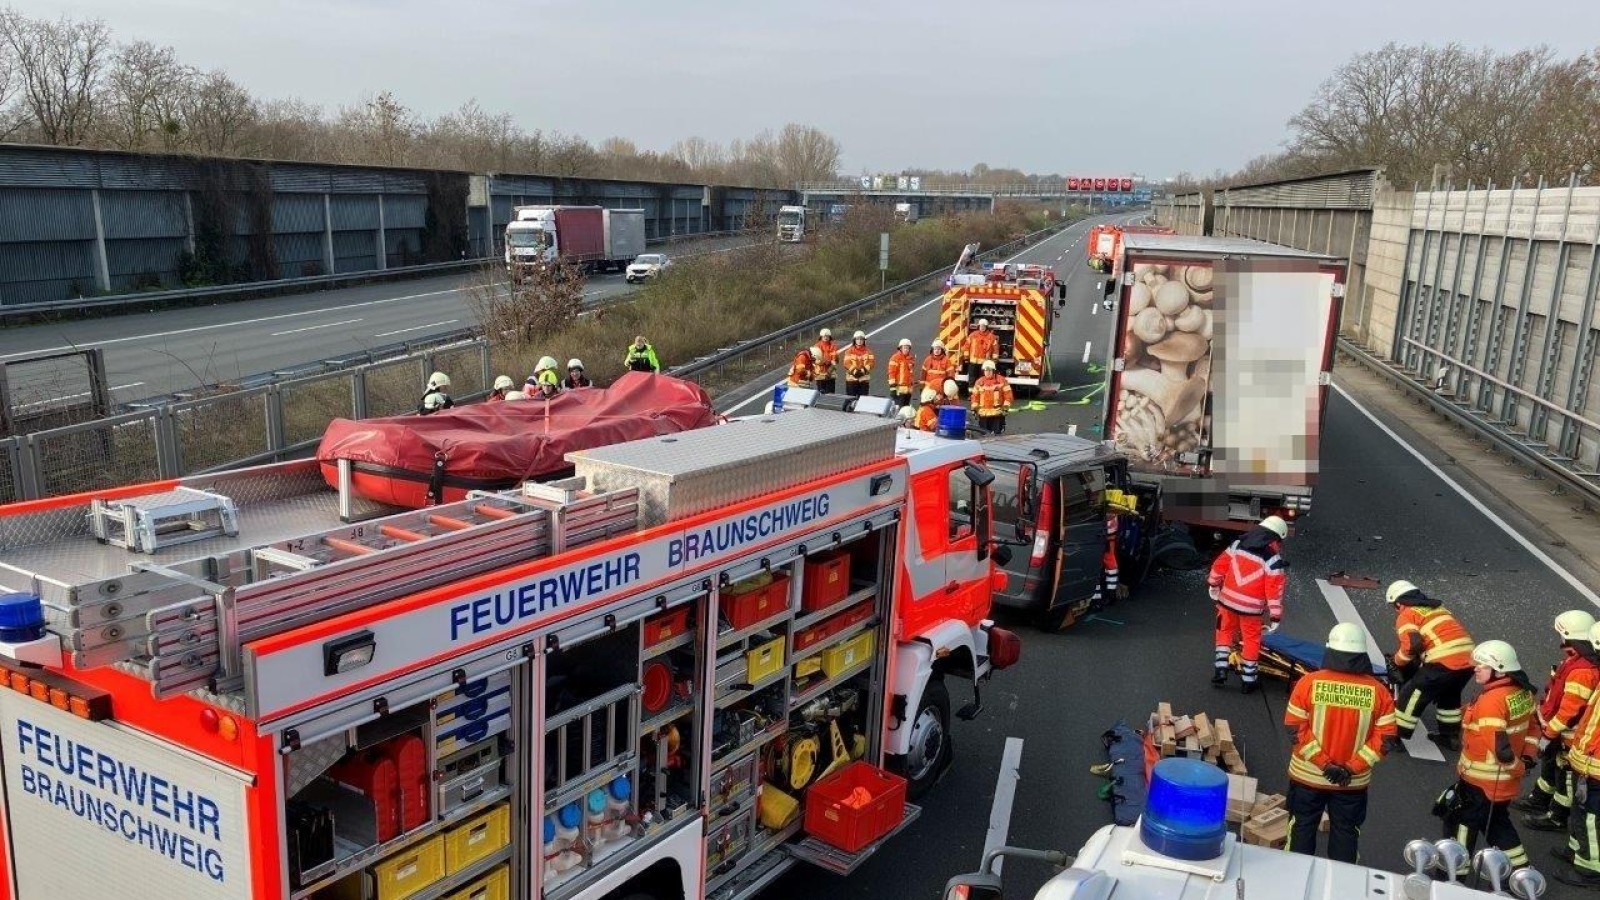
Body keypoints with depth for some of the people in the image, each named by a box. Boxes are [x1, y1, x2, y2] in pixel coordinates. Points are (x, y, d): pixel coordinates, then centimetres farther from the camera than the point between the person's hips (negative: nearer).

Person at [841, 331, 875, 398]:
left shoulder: (868, 351, 6)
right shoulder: (849, 351, 1)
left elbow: (871, 362, -3)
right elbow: (846, 362, -8)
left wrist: (864, 369, -17)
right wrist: (854, 370, -21)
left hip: (864, 378, 1)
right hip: (852, 378, -1)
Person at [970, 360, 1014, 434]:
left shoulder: (1002, 380, 0)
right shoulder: (979, 382, 10)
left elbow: (1008, 394, -1)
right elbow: (975, 396, 13)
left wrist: (1006, 407, -8)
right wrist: (974, 409, 7)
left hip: (997, 413, -3)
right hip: (983, 413, 3)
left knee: (997, 433, -2)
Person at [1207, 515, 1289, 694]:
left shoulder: (1237, 544, 2)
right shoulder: (1273, 559, -11)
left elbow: (1219, 565, 8)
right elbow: (1275, 589, -12)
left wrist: (1213, 586, 23)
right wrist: (1275, 616, -7)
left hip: (1228, 599, 4)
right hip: (1250, 606, -3)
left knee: (1225, 632, 24)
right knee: (1251, 640, 13)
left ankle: (1220, 670, 19)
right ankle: (1248, 680, 21)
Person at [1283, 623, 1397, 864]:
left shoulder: (1309, 683, -14)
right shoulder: (1379, 691, -10)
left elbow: (1295, 728, -14)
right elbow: (1385, 737, -10)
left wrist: (1324, 763, -12)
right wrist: (1352, 767, -10)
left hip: (1308, 775, -1)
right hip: (1354, 781, 1)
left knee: (1303, 828, 17)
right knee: (1346, 833, 18)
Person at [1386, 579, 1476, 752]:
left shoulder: (1406, 615, 5)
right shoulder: (1437, 608, 28)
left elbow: (1412, 644, -11)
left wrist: (1397, 661, 6)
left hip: (1444, 663, -7)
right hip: (1469, 660, 7)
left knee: (1411, 696, 7)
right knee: (1449, 695, 32)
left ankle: (1397, 738, 11)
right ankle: (1451, 737, 39)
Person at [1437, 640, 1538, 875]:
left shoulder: (1491, 701, -27)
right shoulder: (1523, 693, 1)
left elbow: (1500, 746, -29)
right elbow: (1533, 727, 13)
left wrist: (1516, 766, -14)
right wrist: (1527, 757, 13)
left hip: (1482, 782, -8)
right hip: (1506, 781, 8)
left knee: (1461, 820, 8)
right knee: (1496, 820, 26)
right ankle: (1520, 871, 31)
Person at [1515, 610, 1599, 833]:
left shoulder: (1581, 671, -32)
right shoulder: (1576, 660, 0)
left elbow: (1569, 711, -30)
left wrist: (1550, 734, -20)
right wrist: (1548, 729, 20)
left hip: (1568, 736, -9)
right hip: (1559, 730, 9)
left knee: (1565, 774, 8)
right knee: (1550, 764, 25)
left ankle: (1556, 818, 24)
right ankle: (1539, 800, 44)